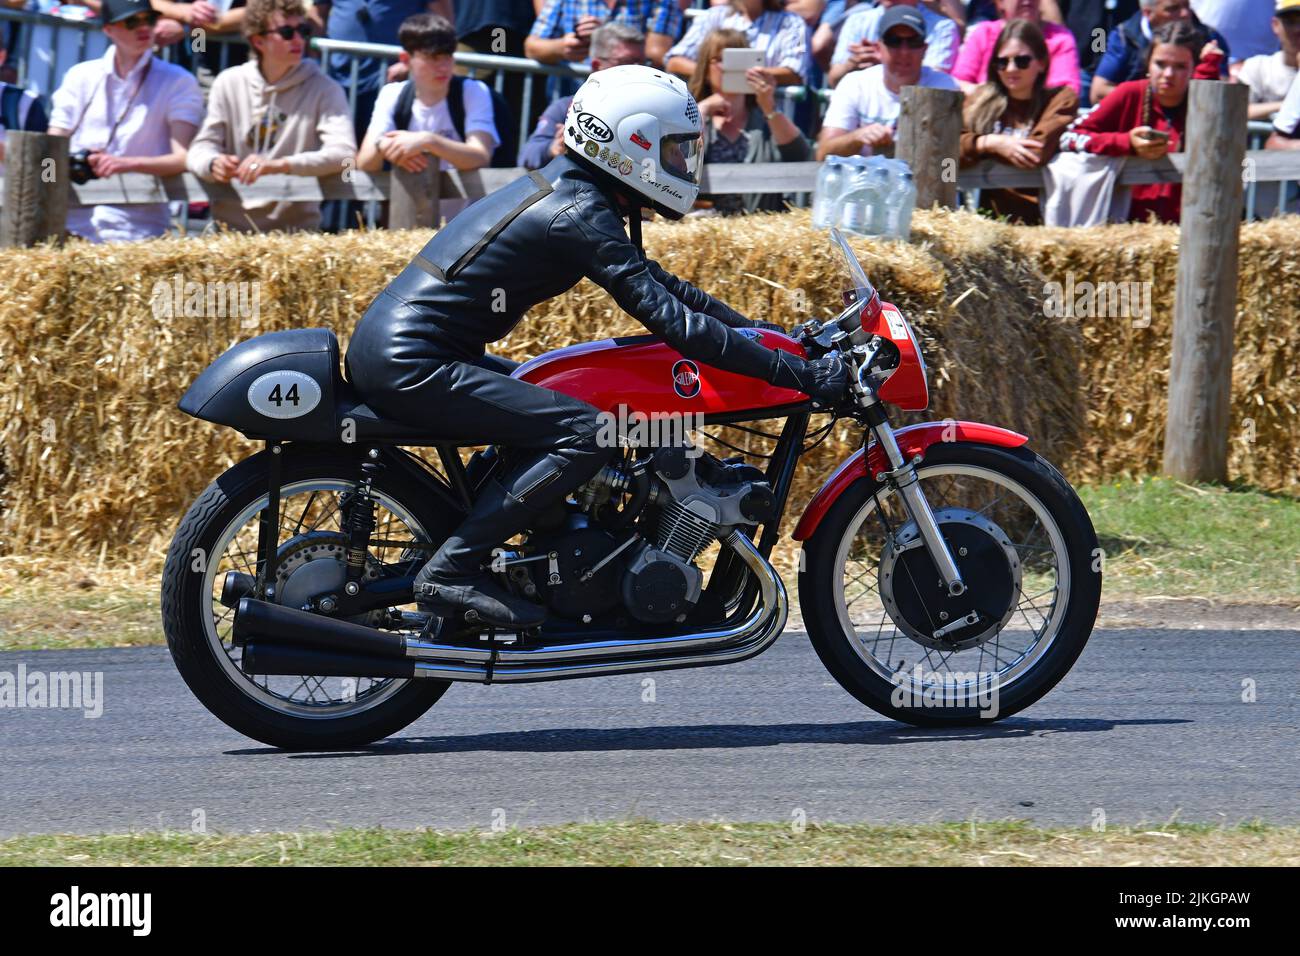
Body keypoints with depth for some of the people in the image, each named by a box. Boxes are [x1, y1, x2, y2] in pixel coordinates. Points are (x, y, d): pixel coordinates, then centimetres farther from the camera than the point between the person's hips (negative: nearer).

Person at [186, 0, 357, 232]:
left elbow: (344, 154, -12)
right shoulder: (229, 83, 9)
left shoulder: (323, 89, 1)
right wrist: (213, 163, -16)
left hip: (295, 230, -2)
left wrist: (279, 165, -26)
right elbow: (201, 148, 9)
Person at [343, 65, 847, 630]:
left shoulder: (566, 189, 16)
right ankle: (450, 572, -18)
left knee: (550, 411, 25)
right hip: (409, 365, -11)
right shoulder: (581, 217, -14)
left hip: (382, 346, 11)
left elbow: (657, 281, 25)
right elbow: (670, 318, -20)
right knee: (583, 433, -18)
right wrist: (799, 374, -20)